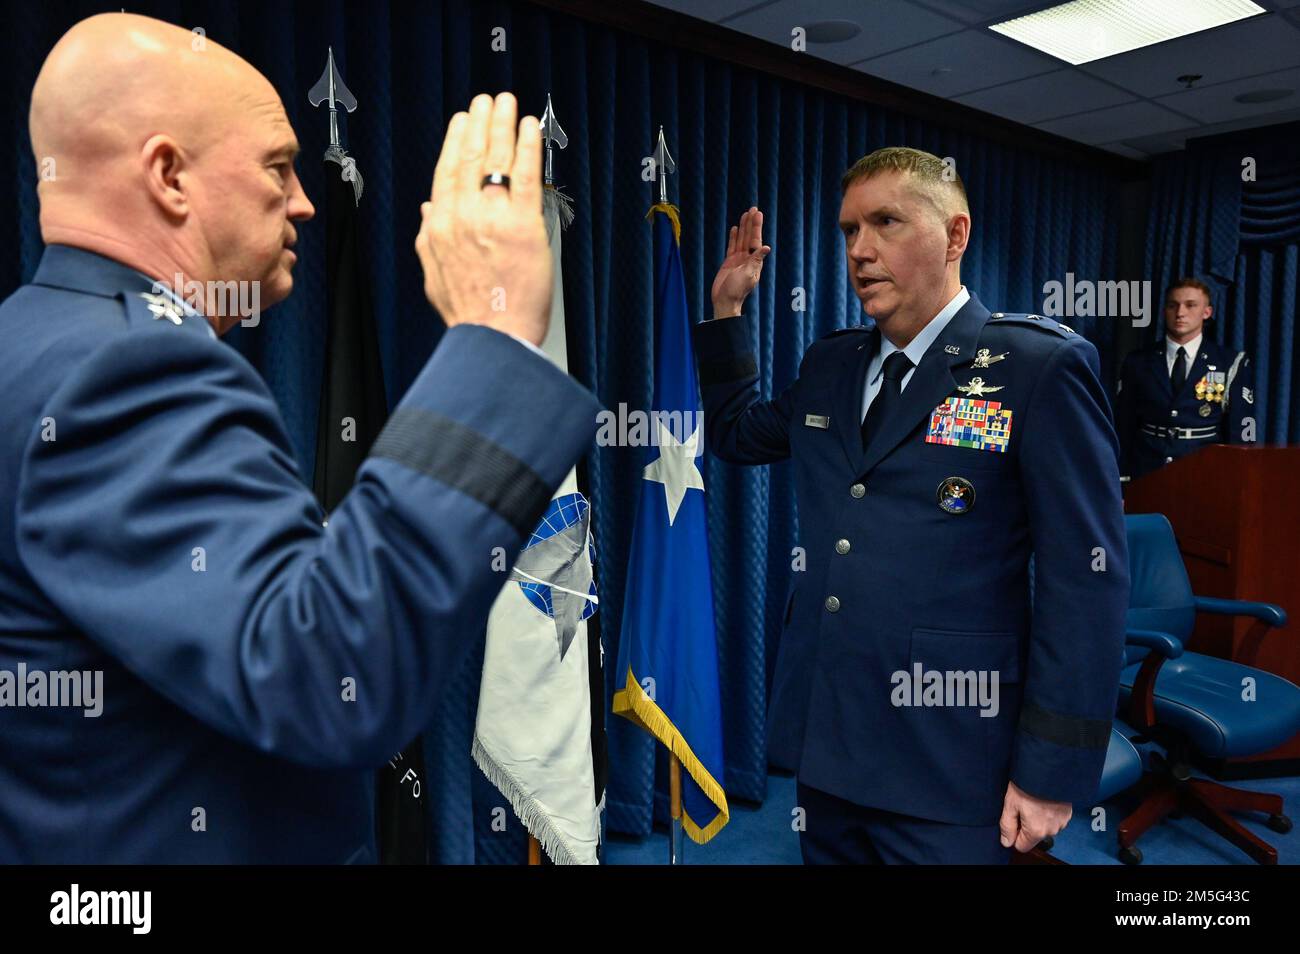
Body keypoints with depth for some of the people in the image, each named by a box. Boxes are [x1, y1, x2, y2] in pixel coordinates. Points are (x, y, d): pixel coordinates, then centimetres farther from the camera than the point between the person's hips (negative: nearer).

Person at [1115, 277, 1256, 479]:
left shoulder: (1231, 364, 5)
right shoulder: (1137, 362, 8)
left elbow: (1240, 435, 4)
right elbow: (1124, 430, 6)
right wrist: (1123, 481, -1)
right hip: (1145, 475, 1)